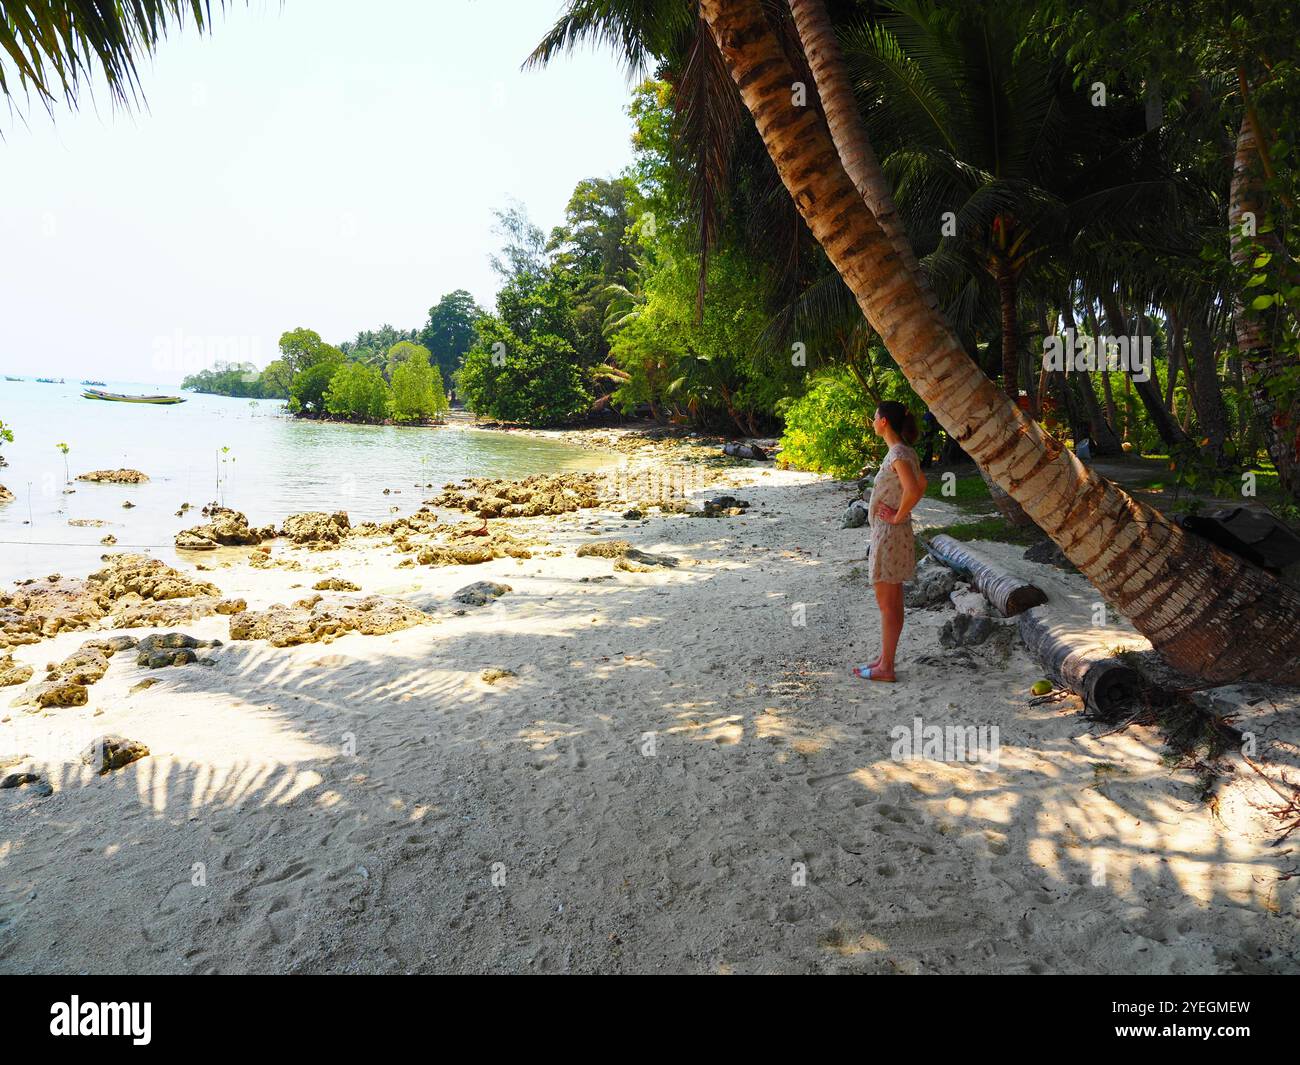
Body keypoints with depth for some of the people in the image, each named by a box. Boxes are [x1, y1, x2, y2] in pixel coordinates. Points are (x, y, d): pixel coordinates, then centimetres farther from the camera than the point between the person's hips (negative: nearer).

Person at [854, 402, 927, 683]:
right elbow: (922, 484, 24)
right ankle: (884, 658, 25)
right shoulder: (902, 452, 11)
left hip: (890, 535, -10)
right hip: (887, 534, 10)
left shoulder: (899, 454, -19)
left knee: (887, 604, -2)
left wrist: (898, 516, -20)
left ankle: (886, 668, 6)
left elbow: (912, 489, -34)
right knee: (892, 602, 15)